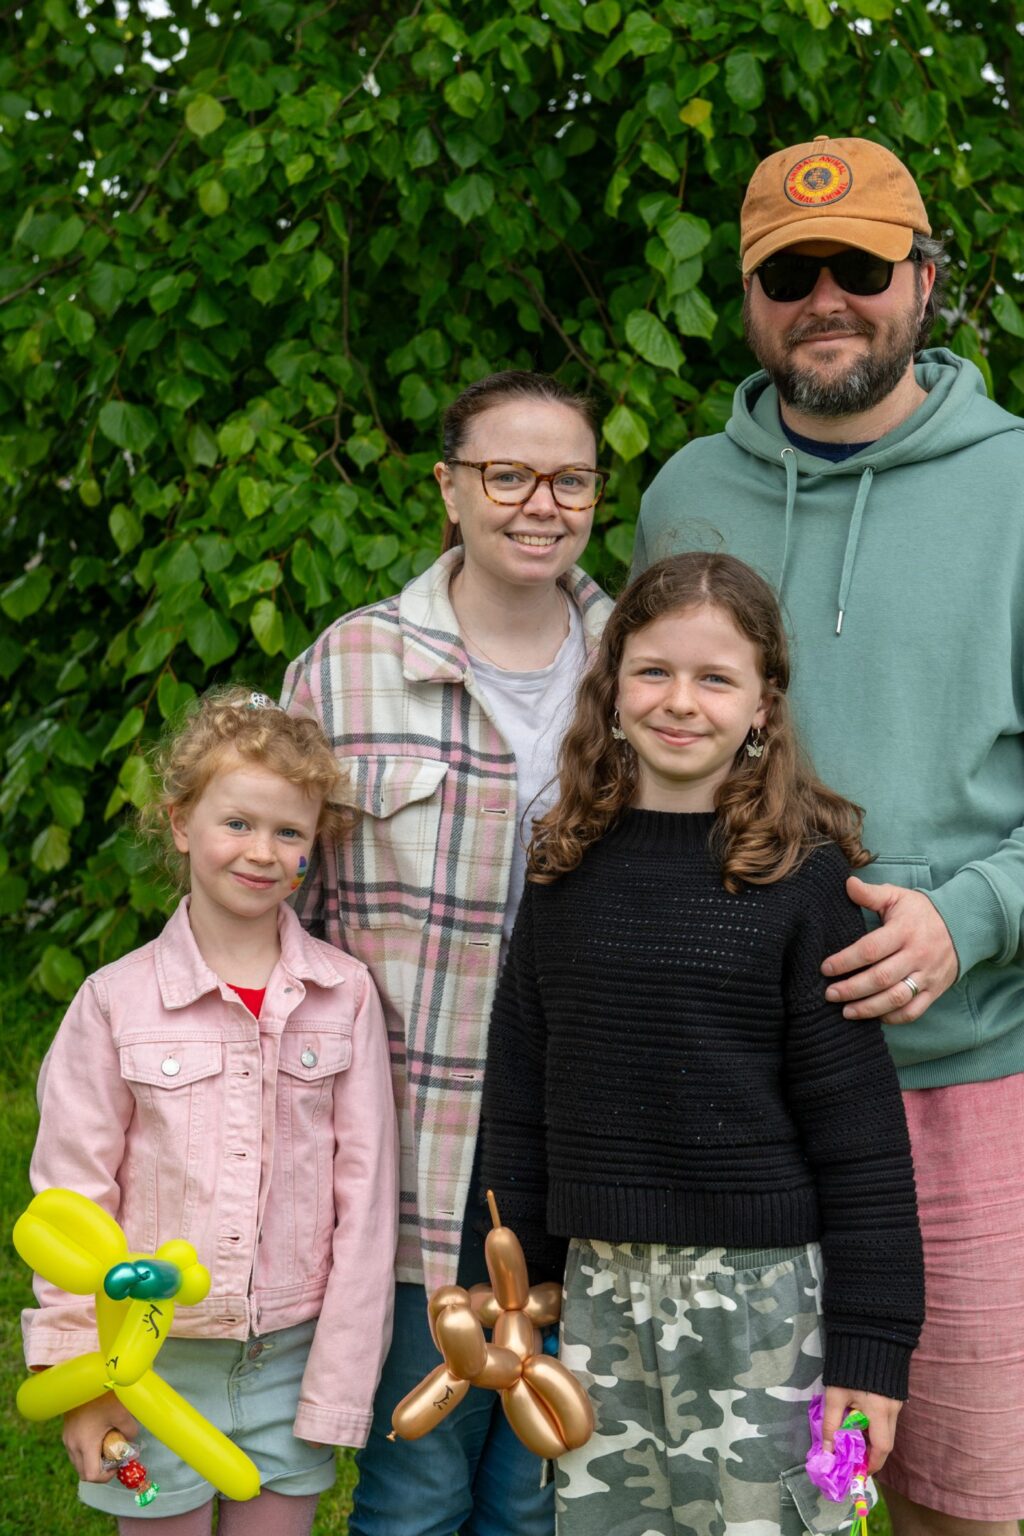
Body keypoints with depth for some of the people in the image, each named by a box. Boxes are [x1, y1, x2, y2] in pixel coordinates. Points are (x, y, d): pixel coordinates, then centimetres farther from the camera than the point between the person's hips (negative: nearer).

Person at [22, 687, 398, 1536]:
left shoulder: (345, 995, -4)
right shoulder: (117, 1000, -6)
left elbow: (365, 1190, -1)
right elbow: (72, 1197, -1)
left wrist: (340, 1382, -2)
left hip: (291, 1360, 1)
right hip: (156, 1358, -1)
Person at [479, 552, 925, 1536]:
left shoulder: (802, 873, -7)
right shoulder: (567, 870, 5)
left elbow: (856, 1119, -7)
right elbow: (518, 1093, 11)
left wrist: (870, 1339, -8)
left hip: (762, 1284, -4)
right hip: (600, 1282, 4)